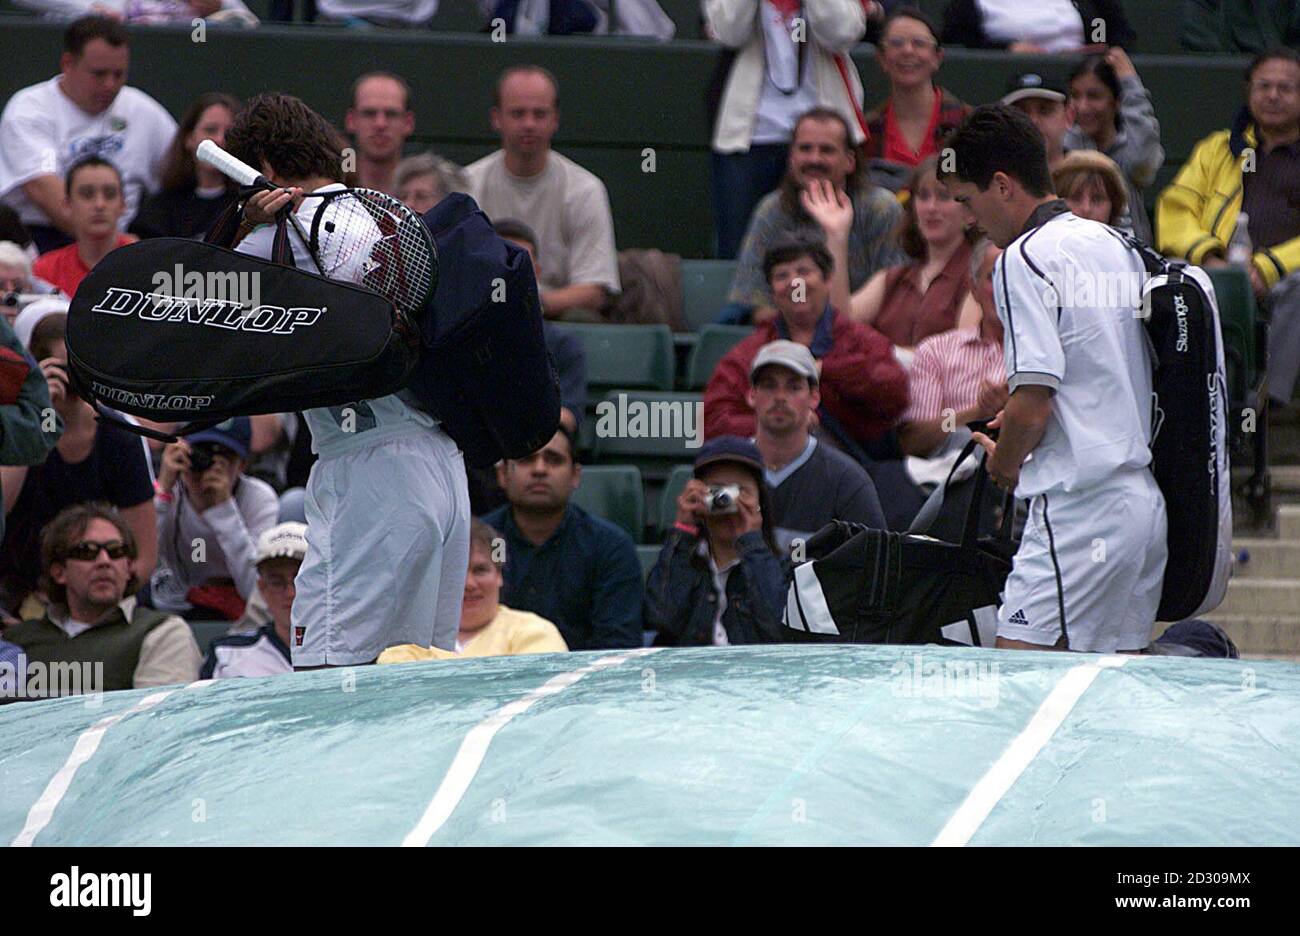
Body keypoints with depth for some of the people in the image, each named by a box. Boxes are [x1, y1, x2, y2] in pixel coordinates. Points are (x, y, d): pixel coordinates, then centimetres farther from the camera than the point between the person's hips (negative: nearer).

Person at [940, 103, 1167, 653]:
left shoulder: (1024, 259, -11)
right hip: (1145, 500, 9)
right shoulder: (1113, 246, 15)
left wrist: (1003, 463, 2)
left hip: (1077, 505, -9)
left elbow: (1033, 404, -17)